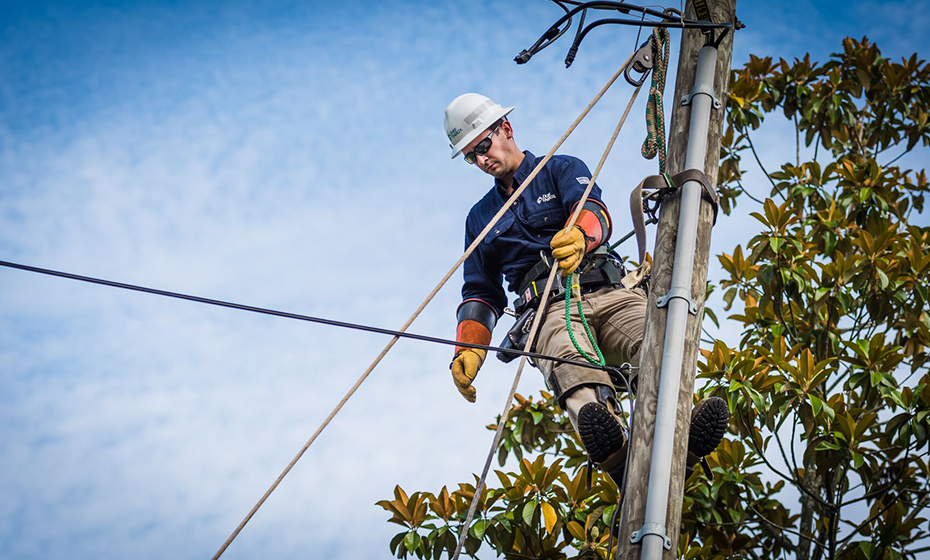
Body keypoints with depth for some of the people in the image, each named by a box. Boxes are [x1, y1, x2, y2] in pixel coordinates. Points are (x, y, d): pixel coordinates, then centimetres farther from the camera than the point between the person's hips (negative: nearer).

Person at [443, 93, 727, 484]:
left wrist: (580, 234, -29)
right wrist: (469, 347, 9)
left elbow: (594, 211, -2)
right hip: (550, 312, 0)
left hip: (609, 292, 0)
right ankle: (614, 455, -67)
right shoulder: (480, 218, 31)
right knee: (570, 361, -39)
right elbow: (482, 292, 30)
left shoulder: (563, 170, 20)